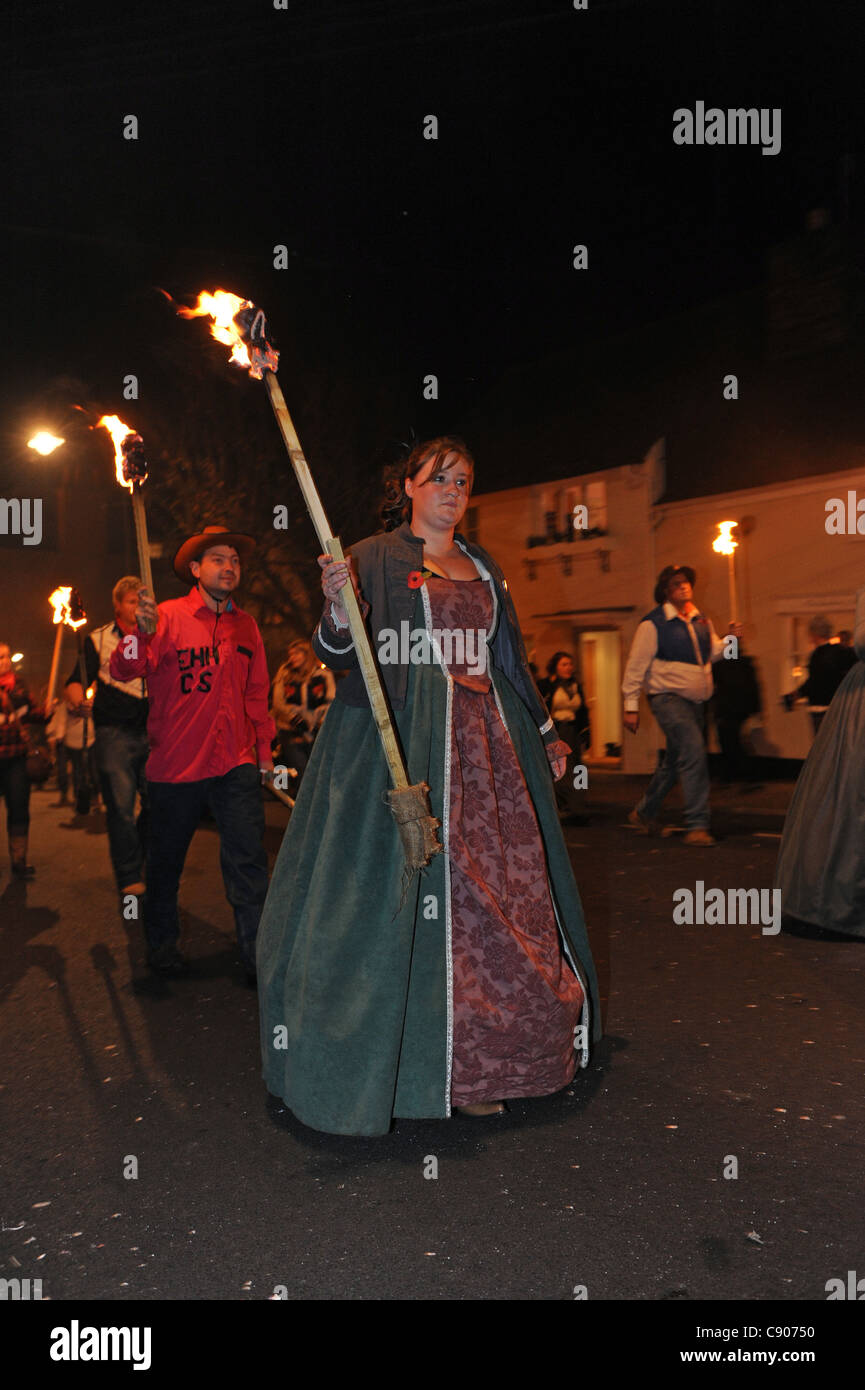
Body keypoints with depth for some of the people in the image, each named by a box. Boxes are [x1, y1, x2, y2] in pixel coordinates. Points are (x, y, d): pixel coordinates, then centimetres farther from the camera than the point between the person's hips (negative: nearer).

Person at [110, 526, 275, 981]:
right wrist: (141, 633, -35)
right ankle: (161, 942, 32)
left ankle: (258, 955, 1)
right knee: (166, 859, 12)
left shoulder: (245, 626, 10)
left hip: (236, 763, 3)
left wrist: (264, 749, 17)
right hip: (175, 763, -2)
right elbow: (122, 671, -16)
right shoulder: (169, 616, -4)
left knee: (248, 858, -5)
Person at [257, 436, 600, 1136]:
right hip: (406, 743, -5)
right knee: (419, 888, -8)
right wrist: (338, 607, -26)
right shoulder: (374, 559, 3)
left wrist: (545, 731, 22)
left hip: (486, 740, 6)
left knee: (505, 884, 3)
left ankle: (482, 1059, 15)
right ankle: (426, 1063, 4)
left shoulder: (483, 565, 20)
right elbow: (339, 654, -6)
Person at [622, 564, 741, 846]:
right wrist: (631, 706, -9)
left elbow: (711, 653, 22)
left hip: (694, 701, 7)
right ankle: (697, 826, -15)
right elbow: (636, 666, -7)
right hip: (668, 698, -7)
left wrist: (730, 639, 2)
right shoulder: (653, 623, -8)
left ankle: (644, 813, 33)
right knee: (694, 753, -19)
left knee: (674, 761, 15)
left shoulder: (701, 620, 12)